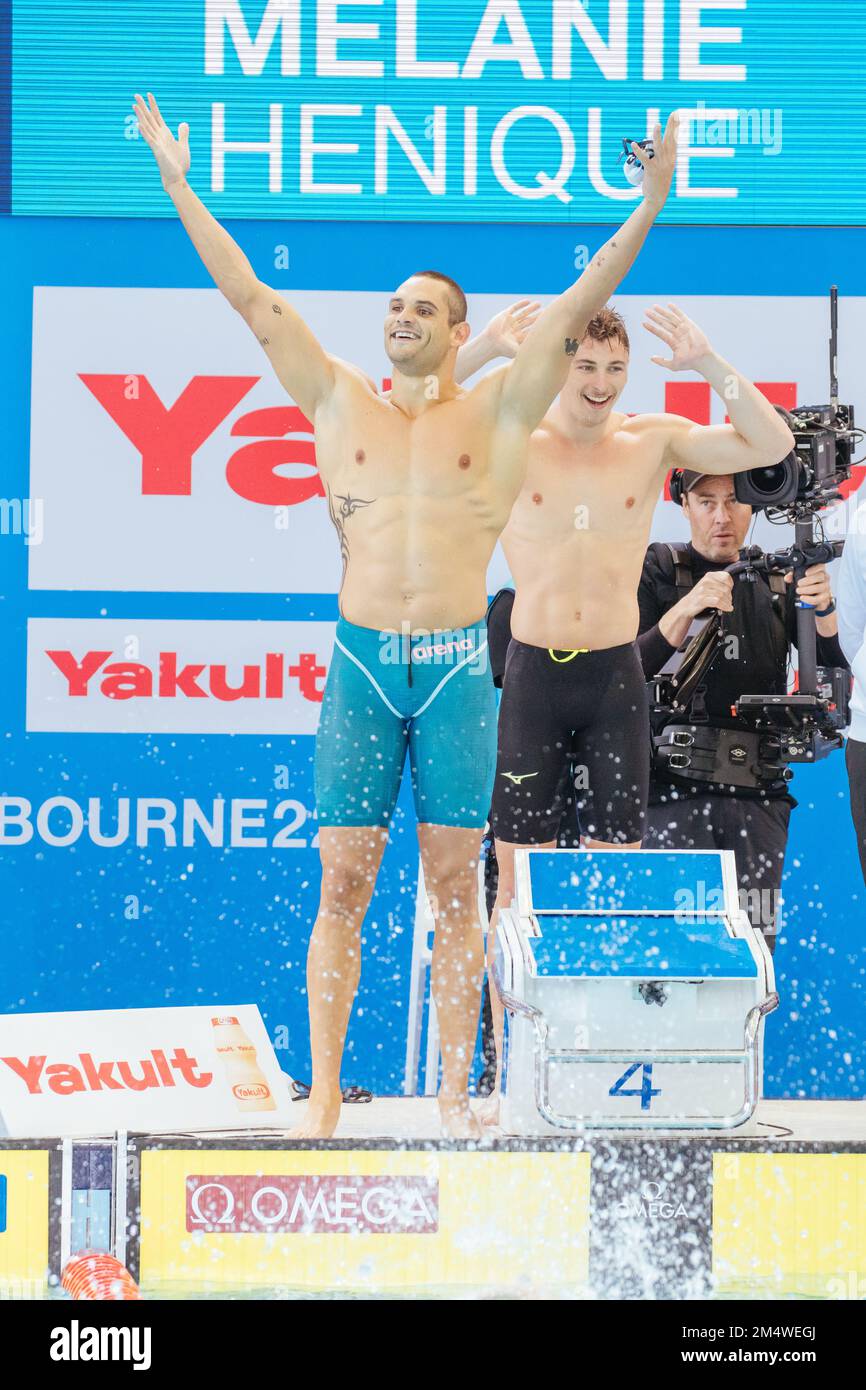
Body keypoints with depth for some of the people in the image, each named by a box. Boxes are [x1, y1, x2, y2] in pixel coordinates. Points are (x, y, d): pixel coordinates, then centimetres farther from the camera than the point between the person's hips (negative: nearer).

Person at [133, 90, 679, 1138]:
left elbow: (576, 308, 1)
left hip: (457, 668, -1)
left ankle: (455, 1094, 8)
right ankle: (324, 1093, 2)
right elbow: (252, 298, 9)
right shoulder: (339, 400, 10)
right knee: (342, 883, -1)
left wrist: (649, 207, -6)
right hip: (361, 665, 1)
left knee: (454, 885, 2)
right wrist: (180, 187, 7)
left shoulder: (497, 410, 7)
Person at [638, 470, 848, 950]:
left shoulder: (778, 582, 14)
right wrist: (687, 608, -21)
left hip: (757, 798, 3)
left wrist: (824, 610, -11)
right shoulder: (657, 572, 4)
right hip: (672, 790, -3)